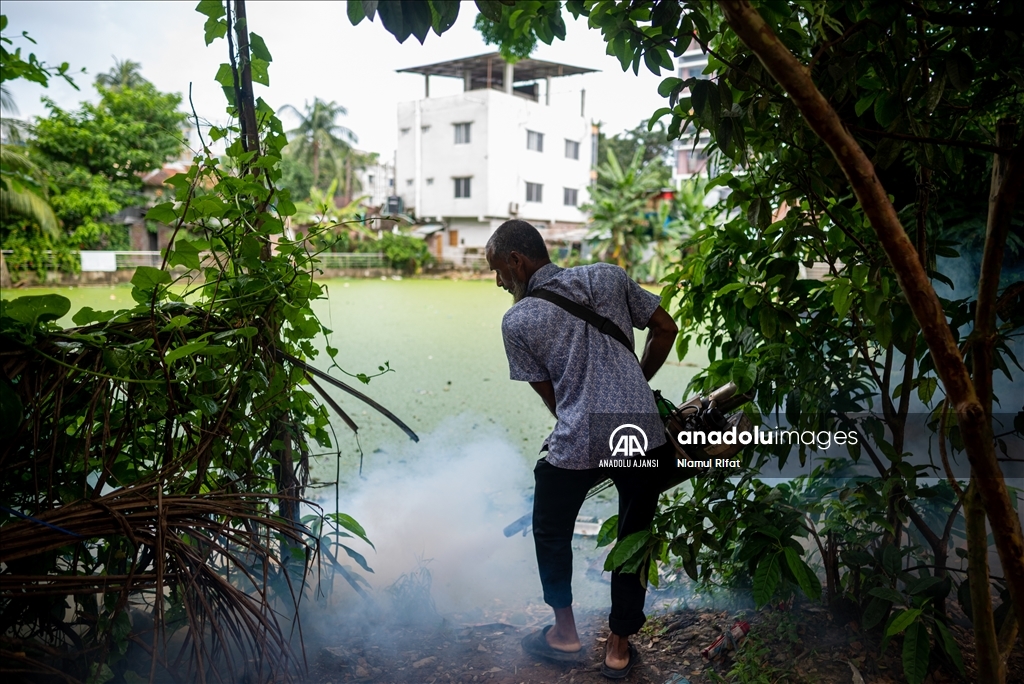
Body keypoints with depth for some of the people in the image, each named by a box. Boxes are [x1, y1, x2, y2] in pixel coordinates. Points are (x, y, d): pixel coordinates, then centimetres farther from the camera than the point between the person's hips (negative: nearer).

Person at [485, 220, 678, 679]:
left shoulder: (516, 321, 0)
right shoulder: (609, 276, 7)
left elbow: (550, 395, 5)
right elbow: (666, 329, 12)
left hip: (577, 446, -3)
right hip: (644, 435, 3)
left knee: (550, 531, 23)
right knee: (634, 536, 19)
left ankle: (564, 633, 36)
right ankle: (620, 646, 31)